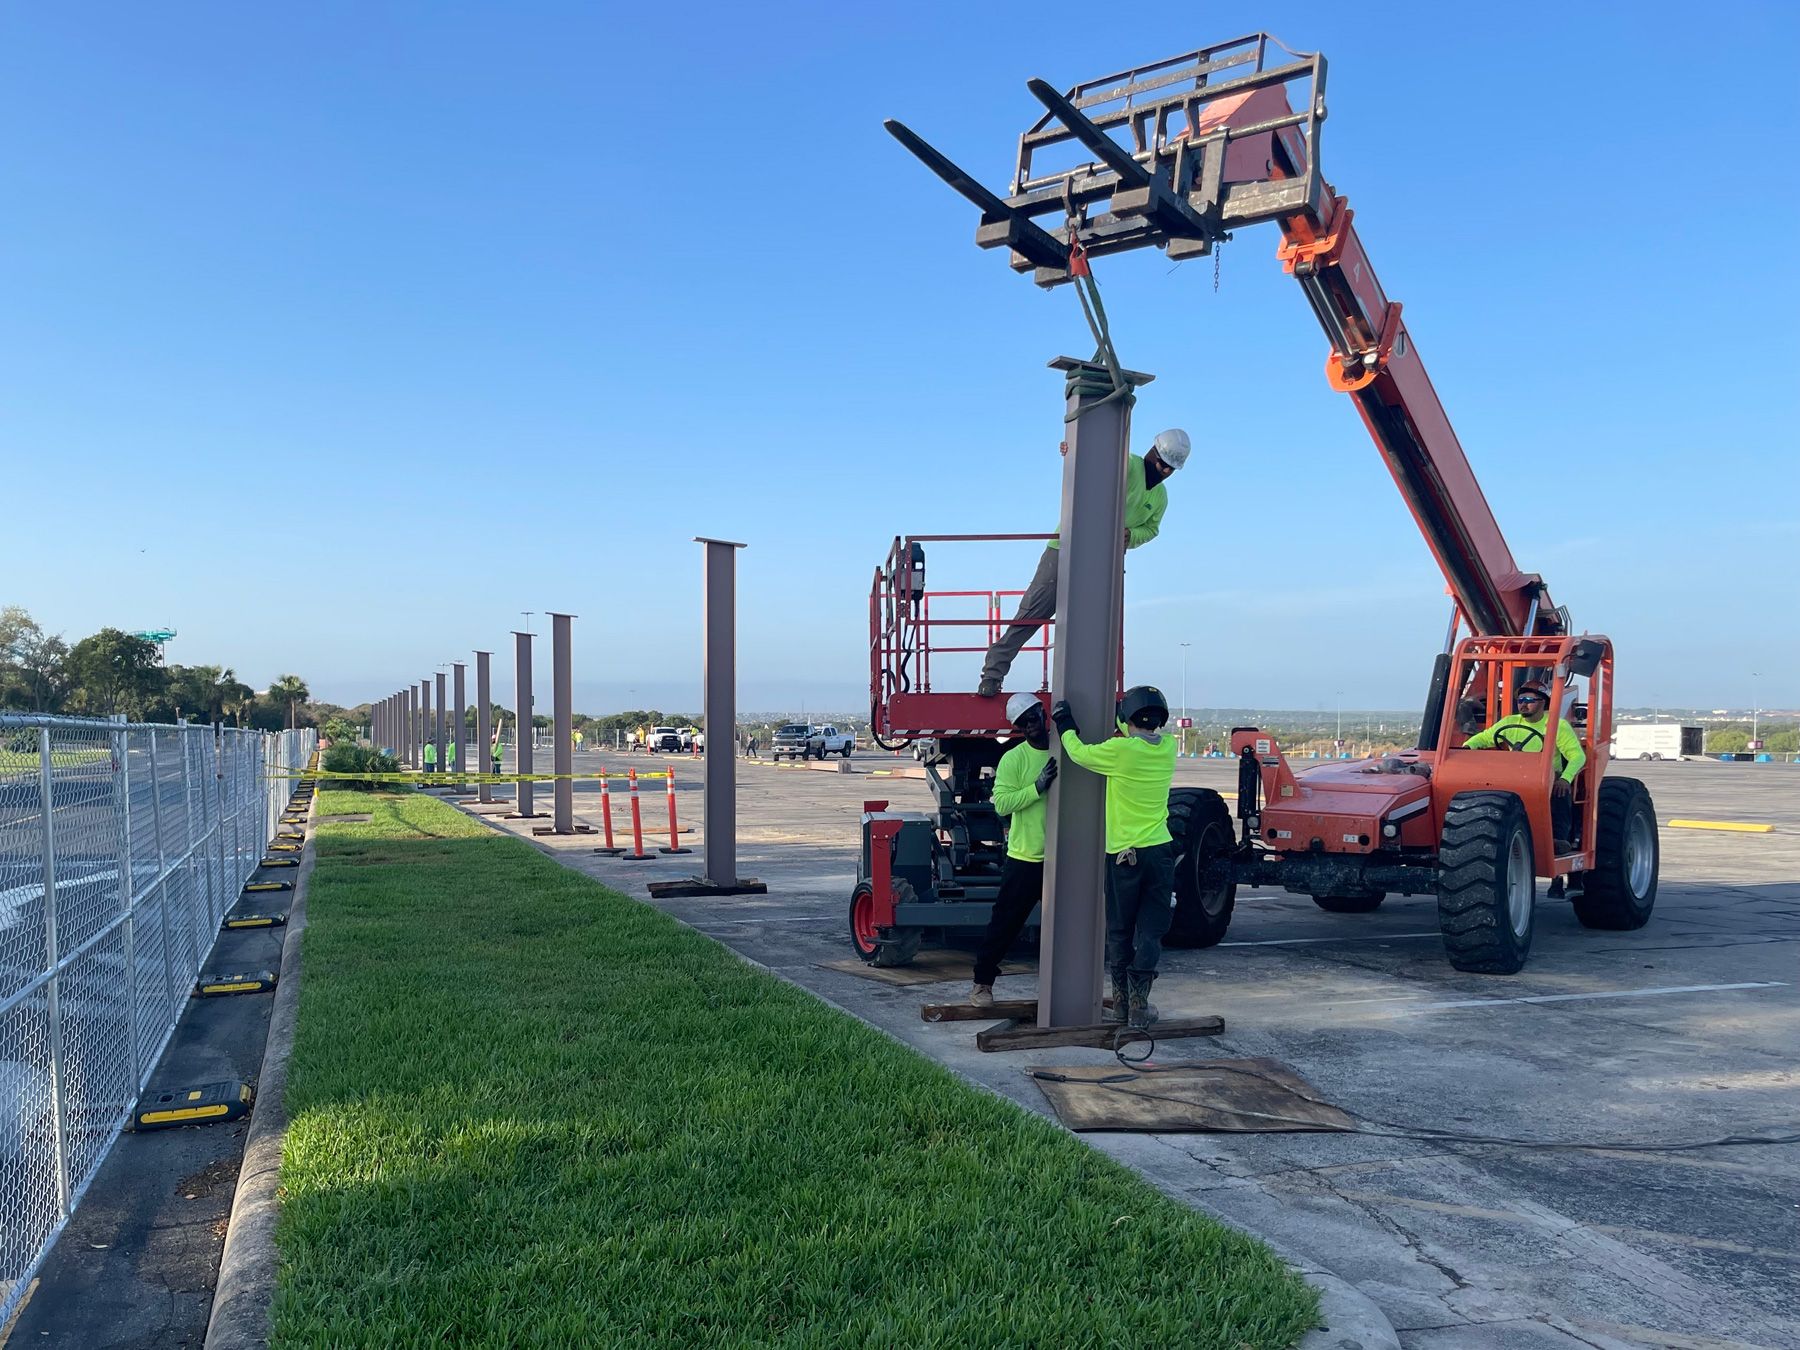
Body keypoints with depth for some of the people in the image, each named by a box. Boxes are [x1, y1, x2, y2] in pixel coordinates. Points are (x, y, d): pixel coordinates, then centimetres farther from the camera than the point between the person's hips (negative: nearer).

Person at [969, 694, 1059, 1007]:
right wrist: (1038, 787, -26)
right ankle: (983, 982, 16)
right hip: (1025, 858, -3)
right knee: (1005, 924, 4)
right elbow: (1001, 803, -17)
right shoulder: (1013, 758, -7)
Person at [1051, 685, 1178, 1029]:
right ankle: (1139, 1005, 6)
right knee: (1150, 932, 7)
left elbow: (1080, 753, -3)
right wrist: (1115, 716, 25)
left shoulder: (1121, 750, -15)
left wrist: (1065, 724, 12)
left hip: (1123, 854, -3)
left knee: (1119, 932, 13)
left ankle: (1120, 1000, 22)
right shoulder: (1168, 747, -2)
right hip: (1160, 851, 3)